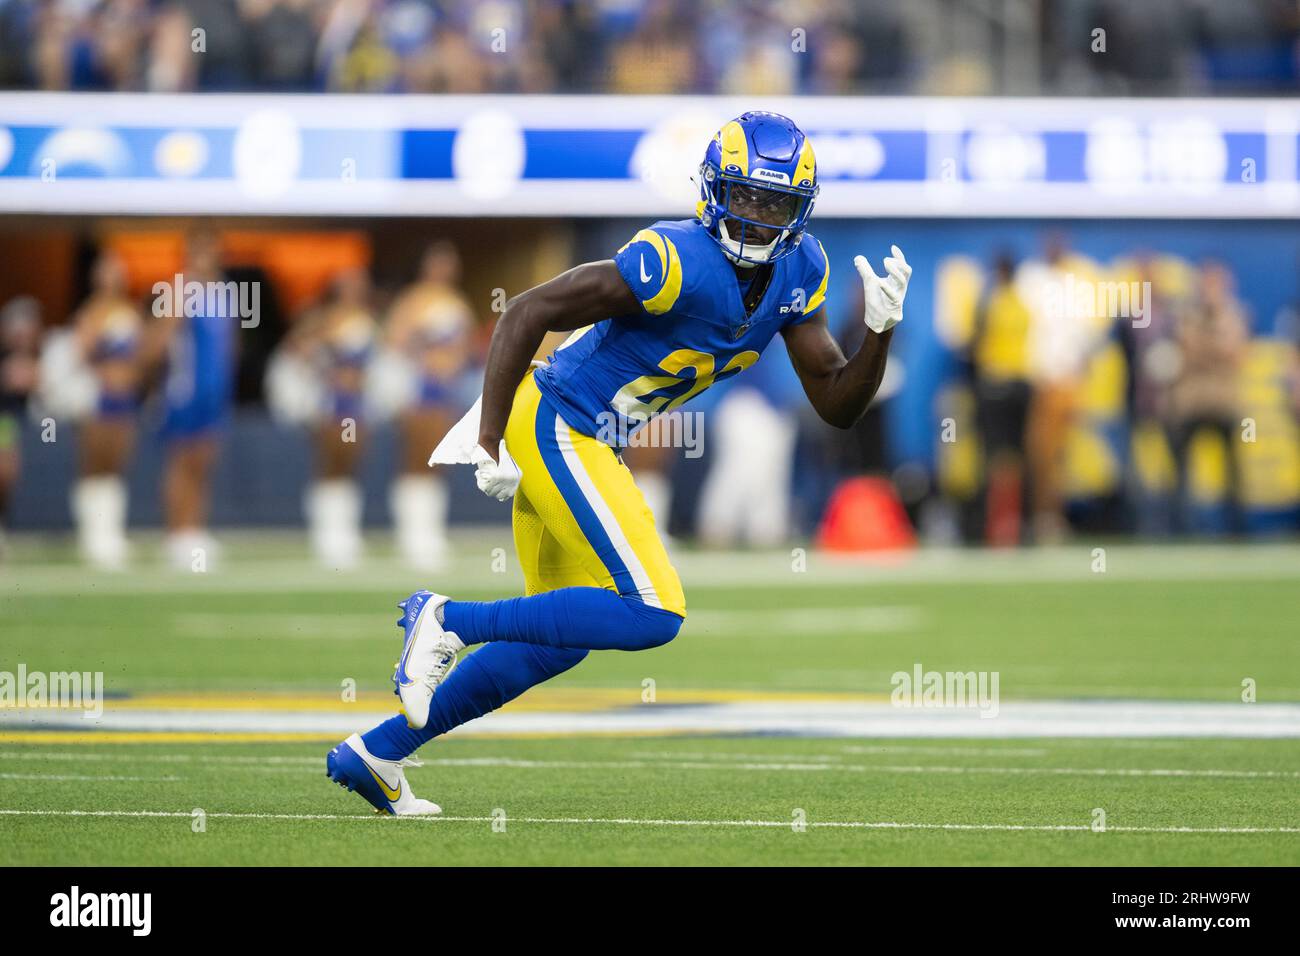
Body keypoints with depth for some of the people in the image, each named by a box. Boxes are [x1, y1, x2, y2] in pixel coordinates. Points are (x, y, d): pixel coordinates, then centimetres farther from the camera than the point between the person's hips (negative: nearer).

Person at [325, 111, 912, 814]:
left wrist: (881, 331, -12)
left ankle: (376, 754, 24)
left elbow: (837, 404, 6)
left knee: (556, 640, 17)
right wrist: (490, 445, -24)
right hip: (553, 430, -9)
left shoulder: (798, 271, 1)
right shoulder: (679, 262, -24)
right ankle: (449, 621, -10)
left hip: (581, 441, 9)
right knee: (651, 616, -16)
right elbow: (526, 316, -23)